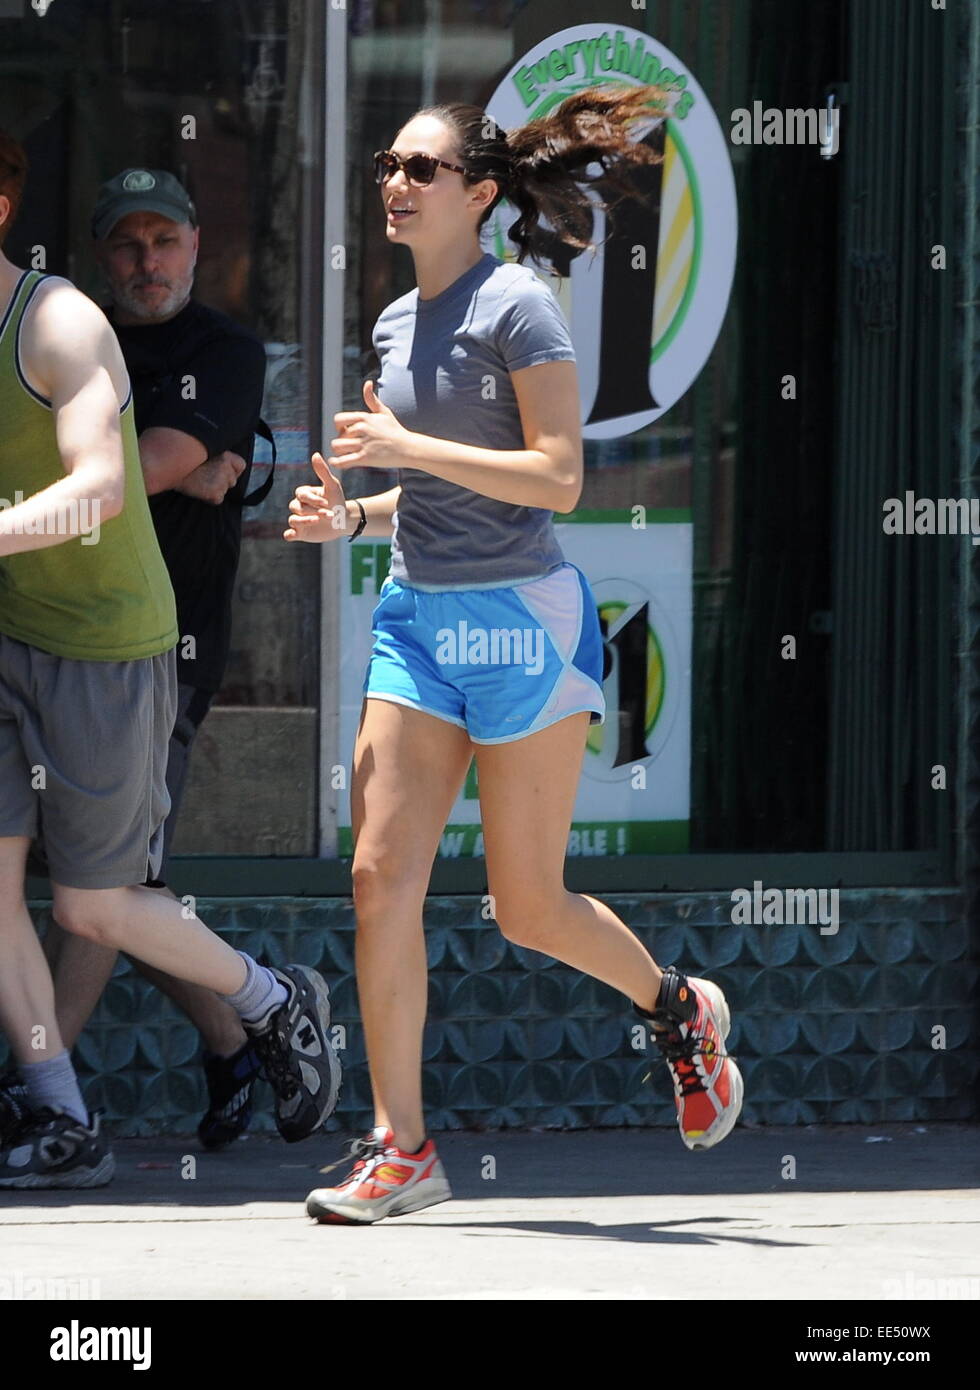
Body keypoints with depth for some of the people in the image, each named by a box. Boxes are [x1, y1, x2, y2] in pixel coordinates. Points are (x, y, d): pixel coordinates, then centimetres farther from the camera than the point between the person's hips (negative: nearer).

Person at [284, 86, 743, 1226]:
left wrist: (407, 446, -20)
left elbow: (557, 478, -17)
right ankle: (399, 1148, -3)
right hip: (417, 617, 7)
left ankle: (678, 1011, 30)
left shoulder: (516, 307, -10)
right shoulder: (398, 323, 13)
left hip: (518, 618, -7)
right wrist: (352, 516, 5)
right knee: (381, 872, -6)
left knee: (527, 907, 1)